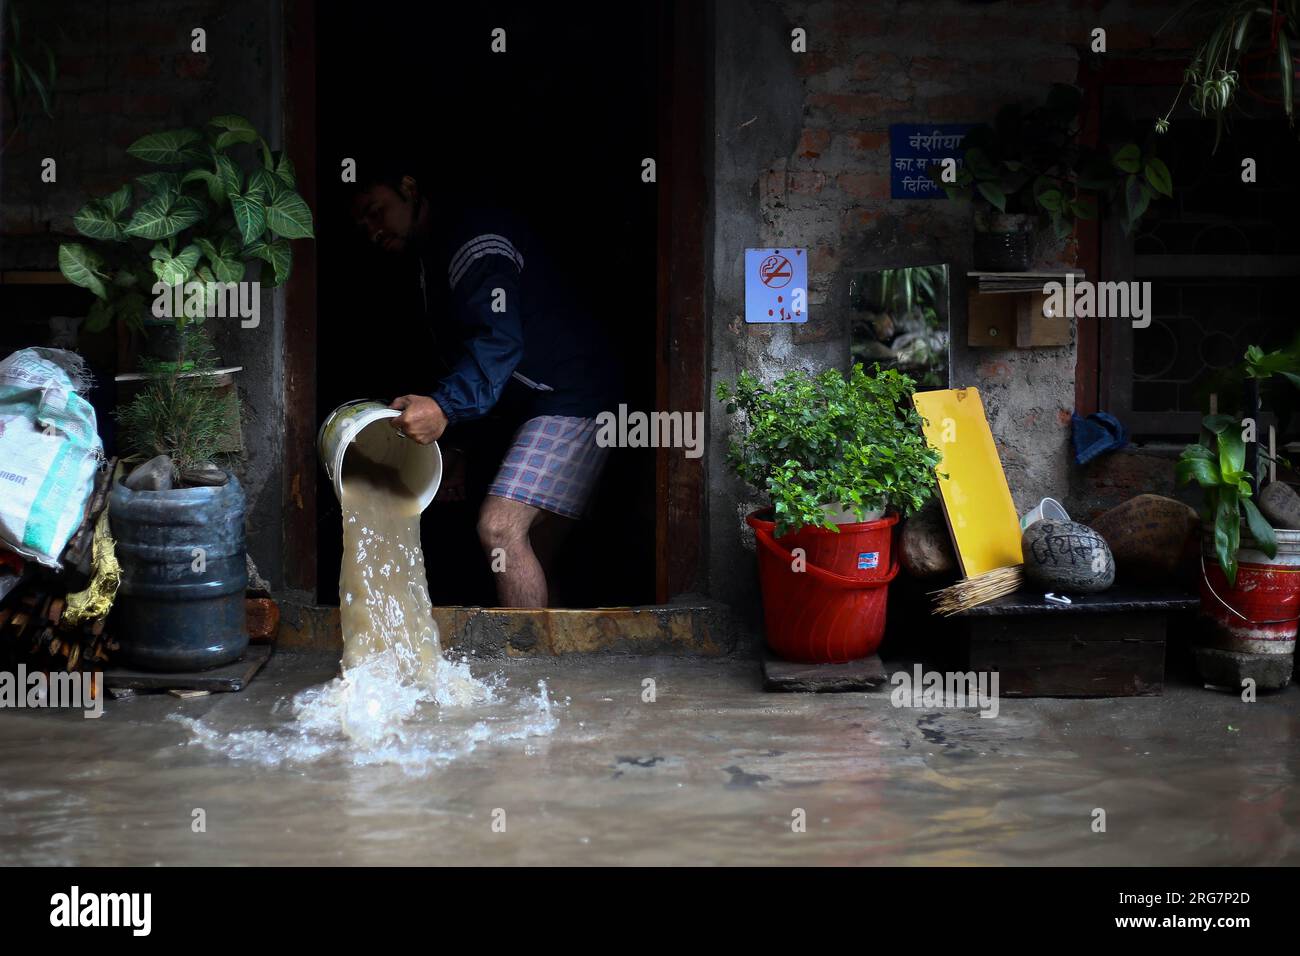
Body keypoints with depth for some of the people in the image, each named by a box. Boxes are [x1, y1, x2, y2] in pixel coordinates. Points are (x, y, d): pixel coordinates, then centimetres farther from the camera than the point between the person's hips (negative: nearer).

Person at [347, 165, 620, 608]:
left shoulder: (477, 236, -12)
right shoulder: (431, 261, 21)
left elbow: (498, 340, -26)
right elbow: (456, 363, 25)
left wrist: (445, 407, -37)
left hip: (572, 398, -11)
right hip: (531, 408, 11)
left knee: (500, 528, -22)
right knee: (527, 552, 9)